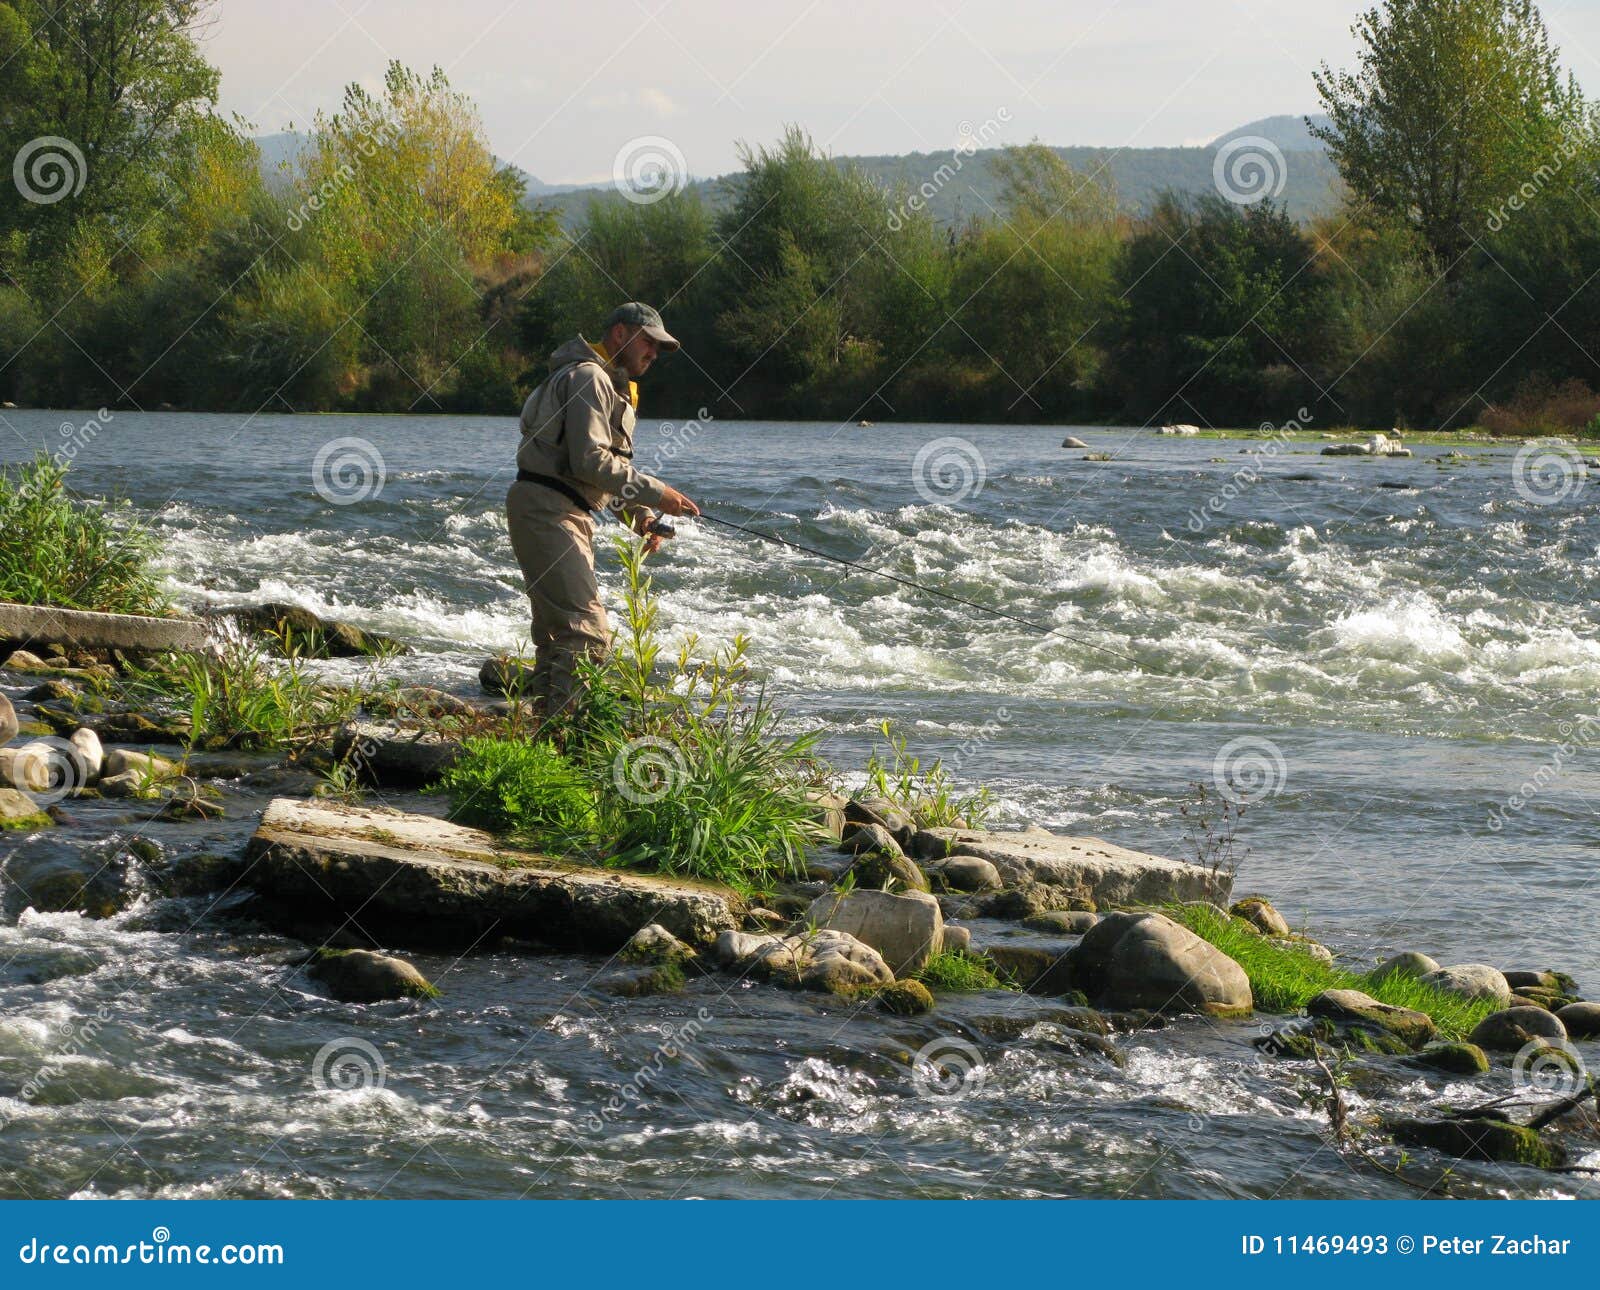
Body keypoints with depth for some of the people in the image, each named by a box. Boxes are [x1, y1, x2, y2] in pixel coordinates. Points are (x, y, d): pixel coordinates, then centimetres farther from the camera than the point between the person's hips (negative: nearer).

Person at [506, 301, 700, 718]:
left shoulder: (614, 386, 24)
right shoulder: (588, 378, -12)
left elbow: (609, 468, 23)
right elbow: (590, 461, -21)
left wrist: (640, 517, 8)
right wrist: (655, 494, -19)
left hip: (569, 514, 11)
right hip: (546, 508, -11)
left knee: (556, 629, 15)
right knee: (586, 628, -18)